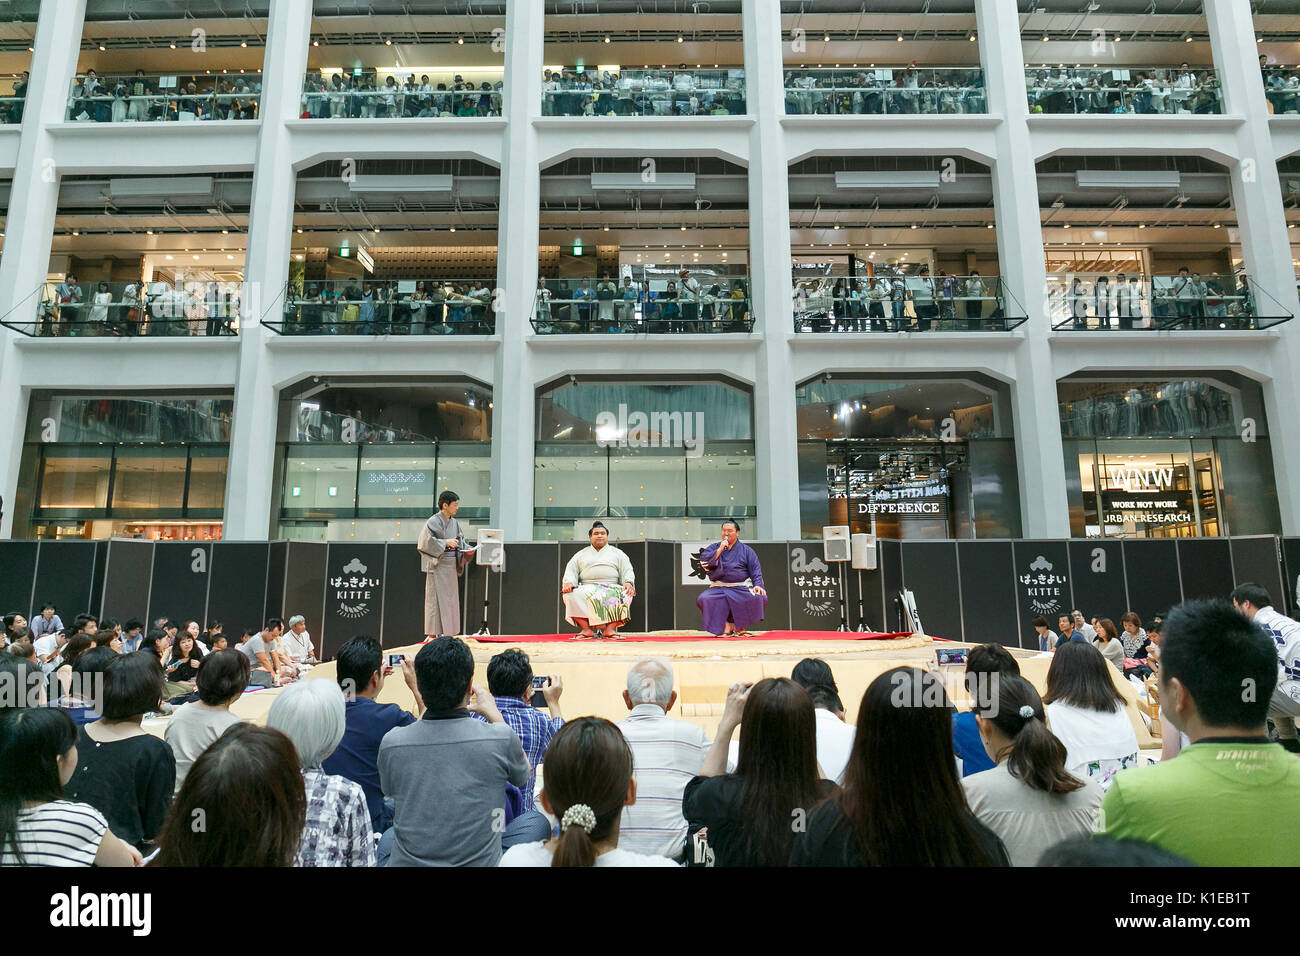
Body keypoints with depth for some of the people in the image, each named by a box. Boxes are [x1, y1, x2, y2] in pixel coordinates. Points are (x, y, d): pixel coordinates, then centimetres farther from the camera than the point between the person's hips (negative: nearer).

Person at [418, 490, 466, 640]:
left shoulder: (454, 522, 10)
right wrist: (445, 542, -19)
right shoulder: (433, 522, -11)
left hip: (451, 566, 7)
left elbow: (460, 539, 17)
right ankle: (432, 634, 3)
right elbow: (425, 541, -17)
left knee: (450, 598, 9)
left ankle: (445, 633, 17)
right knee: (435, 598, -3)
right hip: (437, 566, -7)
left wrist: (465, 549, -3)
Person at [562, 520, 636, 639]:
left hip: (612, 588, -1)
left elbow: (627, 571, 10)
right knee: (570, 595, -31)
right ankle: (586, 629, -31)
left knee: (626, 595, -34)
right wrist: (568, 582, -10)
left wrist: (629, 583, -12)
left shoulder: (617, 553, 22)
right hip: (587, 588, 1)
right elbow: (571, 570, 13)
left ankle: (610, 628, -33)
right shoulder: (580, 555, 24)